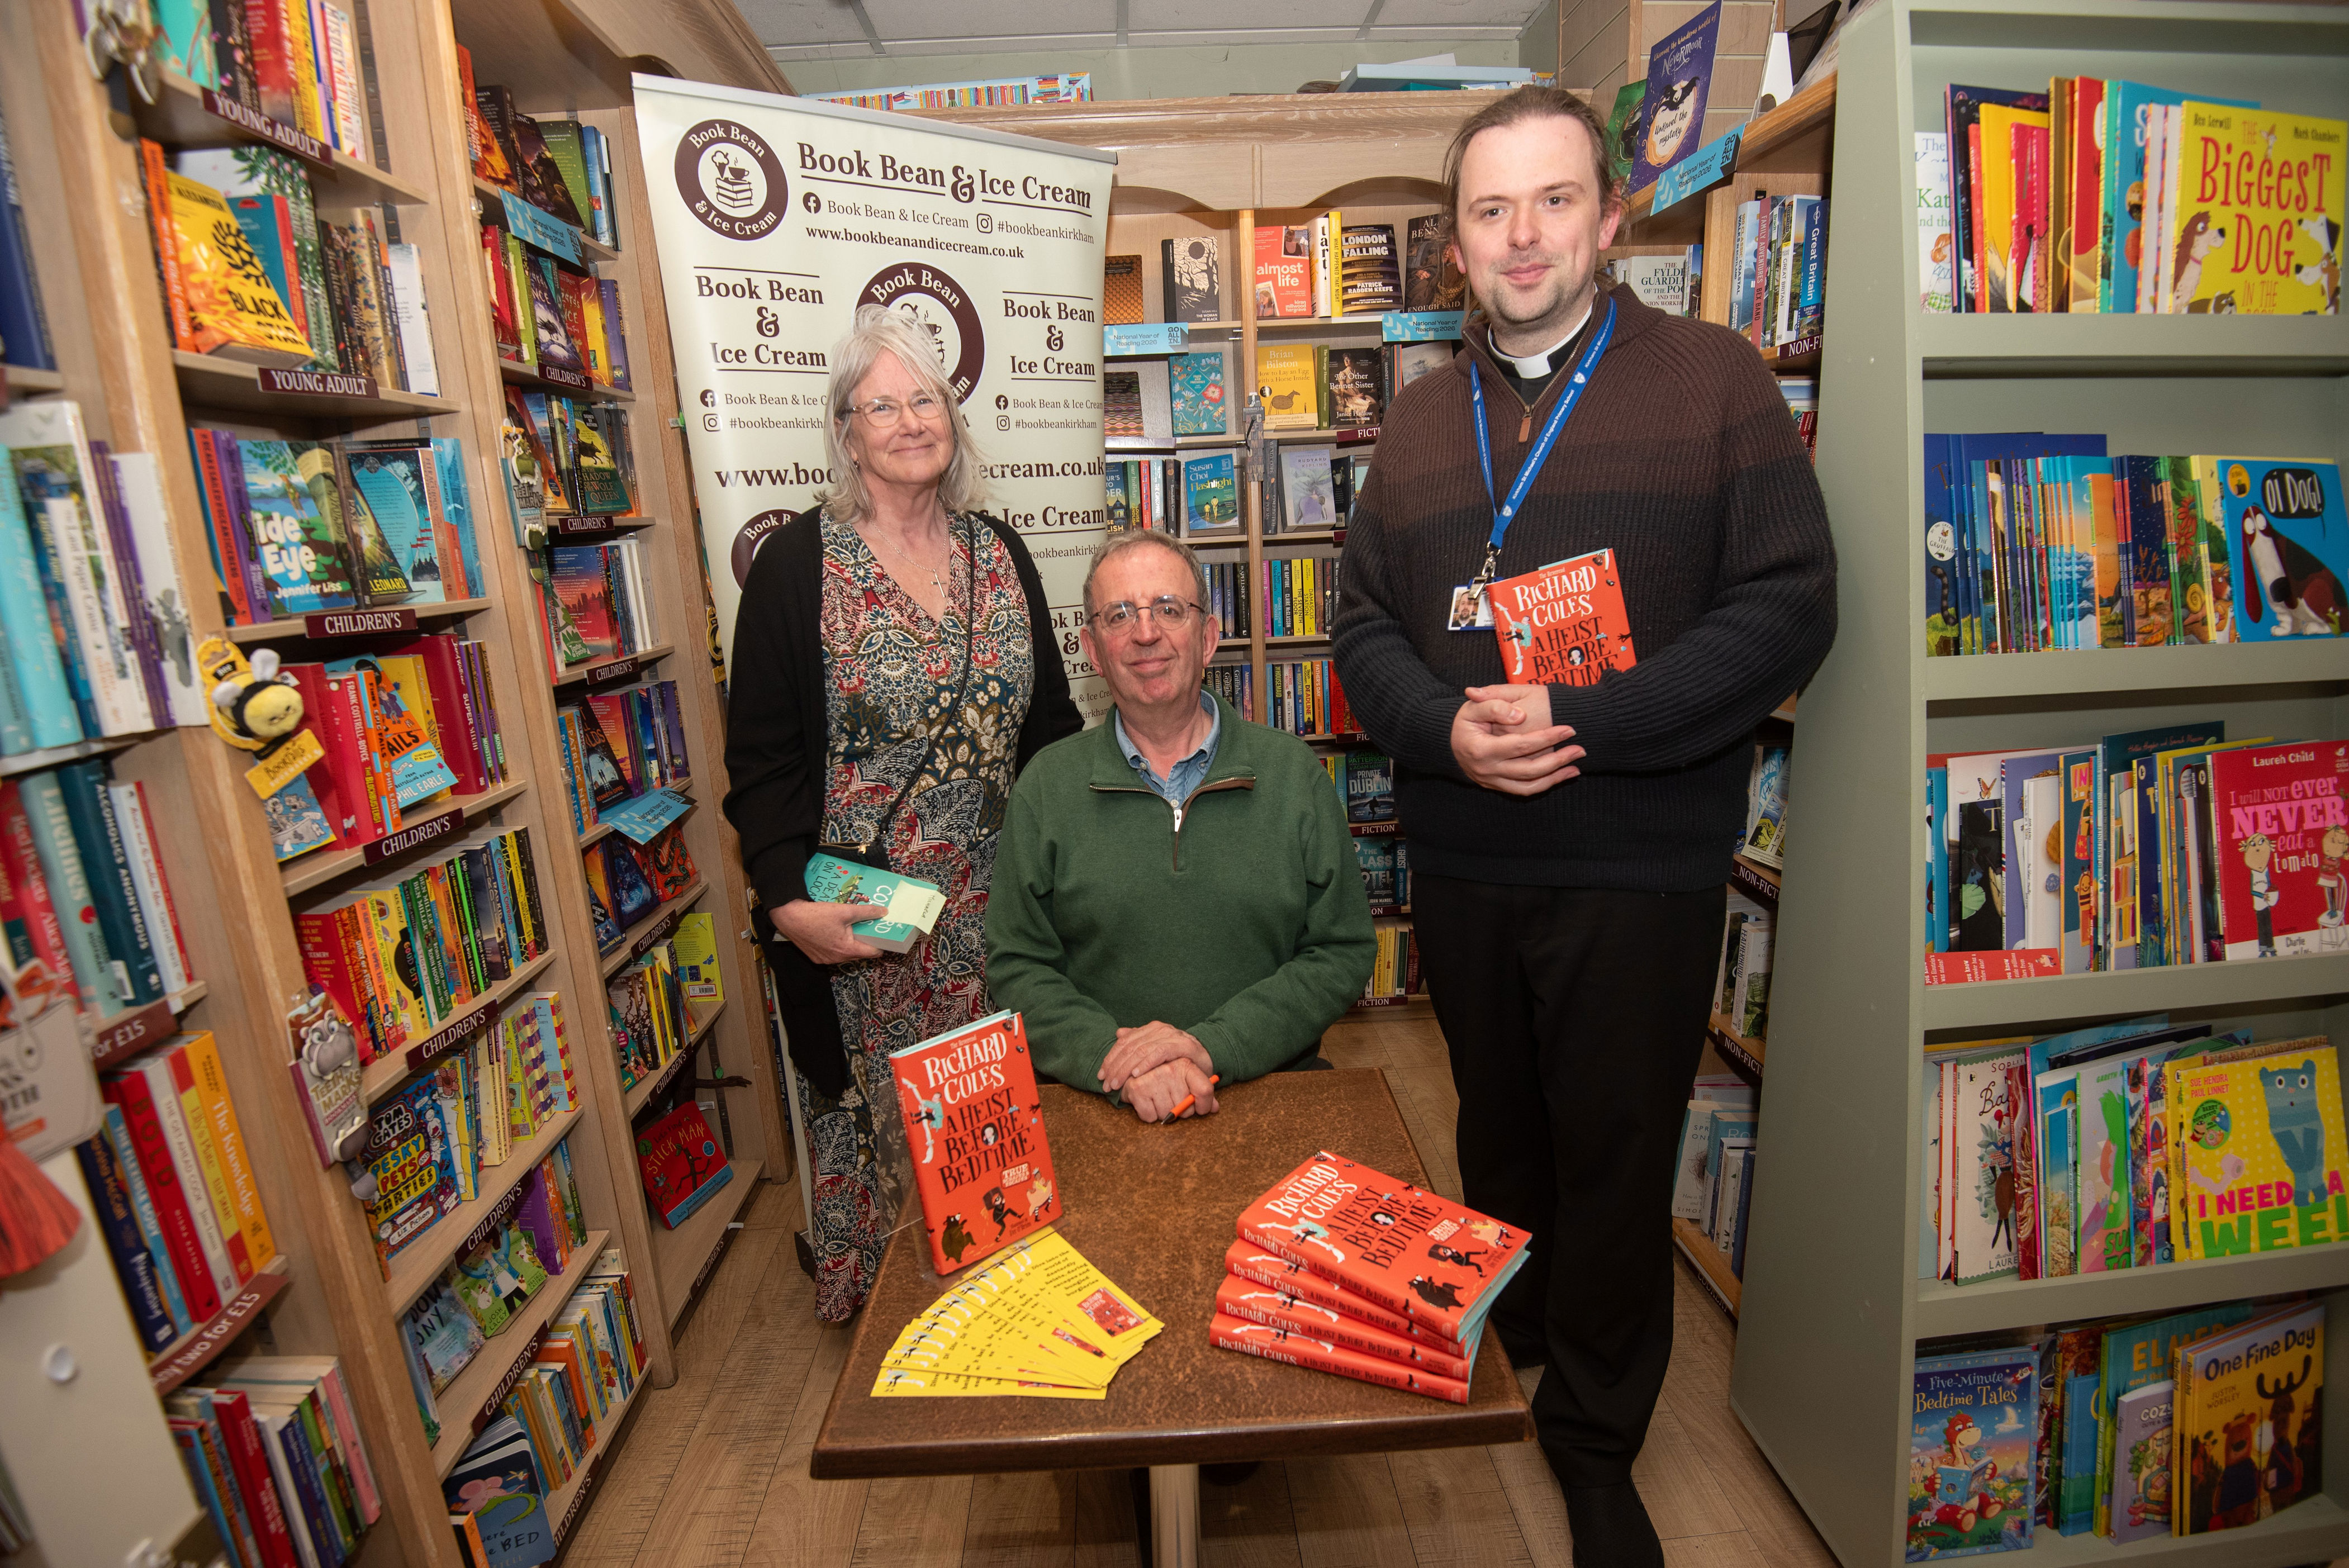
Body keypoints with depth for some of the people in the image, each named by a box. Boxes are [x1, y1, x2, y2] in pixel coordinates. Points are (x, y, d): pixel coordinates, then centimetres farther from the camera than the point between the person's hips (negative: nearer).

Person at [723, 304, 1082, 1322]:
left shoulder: (999, 552, 8)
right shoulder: (798, 563, -5)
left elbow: (1050, 722, 12)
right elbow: (760, 757, -7)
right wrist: (789, 903, -18)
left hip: (998, 904, 4)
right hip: (861, 920, -3)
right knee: (884, 1119, 9)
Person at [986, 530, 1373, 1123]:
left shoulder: (1293, 773, 3)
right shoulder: (1047, 788, 4)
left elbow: (1343, 953, 1)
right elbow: (1017, 967, 3)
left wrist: (1213, 1045, -11)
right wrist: (1112, 1056, -15)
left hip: (1271, 1089, 1)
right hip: (1097, 1103, -1)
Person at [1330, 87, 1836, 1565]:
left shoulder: (1712, 377, -2)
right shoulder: (1423, 416, 10)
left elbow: (1787, 609, -10)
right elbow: (1366, 624, 7)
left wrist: (1579, 721, -20)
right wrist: (1446, 727, -13)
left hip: (1641, 865, -3)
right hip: (1462, 860, 4)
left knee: (1616, 1160, 10)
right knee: (1498, 1136, 21)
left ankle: (1595, 1442, 35)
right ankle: (1507, 1363, 47)